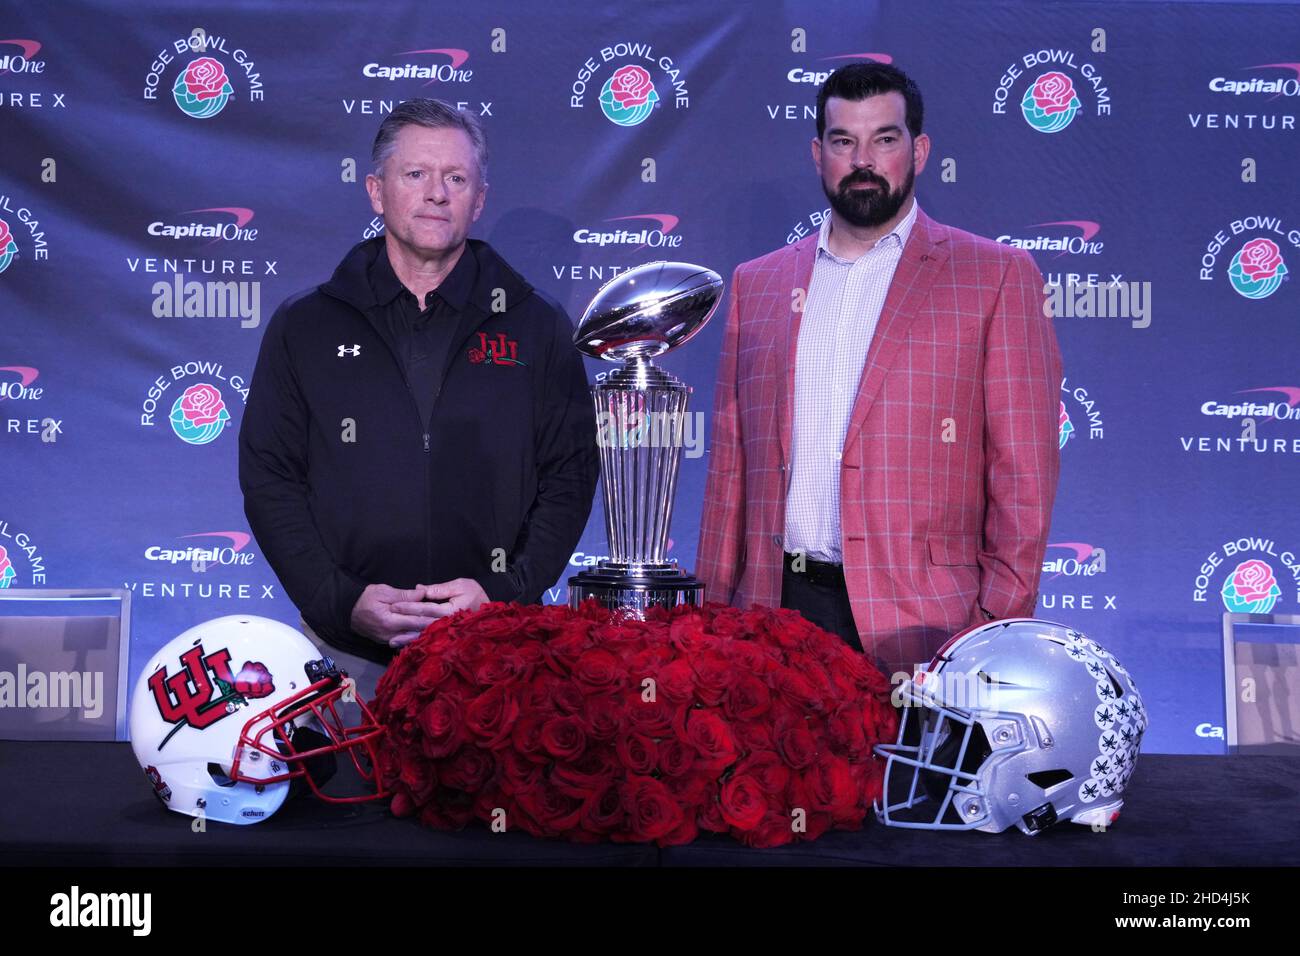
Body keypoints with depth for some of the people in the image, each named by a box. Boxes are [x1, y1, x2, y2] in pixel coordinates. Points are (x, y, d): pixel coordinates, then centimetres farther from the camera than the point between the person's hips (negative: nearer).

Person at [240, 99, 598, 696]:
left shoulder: (538, 328, 7)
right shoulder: (304, 327, 8)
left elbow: (569, 479, 4)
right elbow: (269, 480, 4)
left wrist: (503, 595, -10)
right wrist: (341, 601, -9)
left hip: (493, 647, 0)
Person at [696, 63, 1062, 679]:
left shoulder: (997, 277, 4)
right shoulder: (756, 283, 15)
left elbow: (1025, 473, 0)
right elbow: (729, 467, 15)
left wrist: (999, 630, -8)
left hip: (921, 627, -3)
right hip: (774, 613, 3)